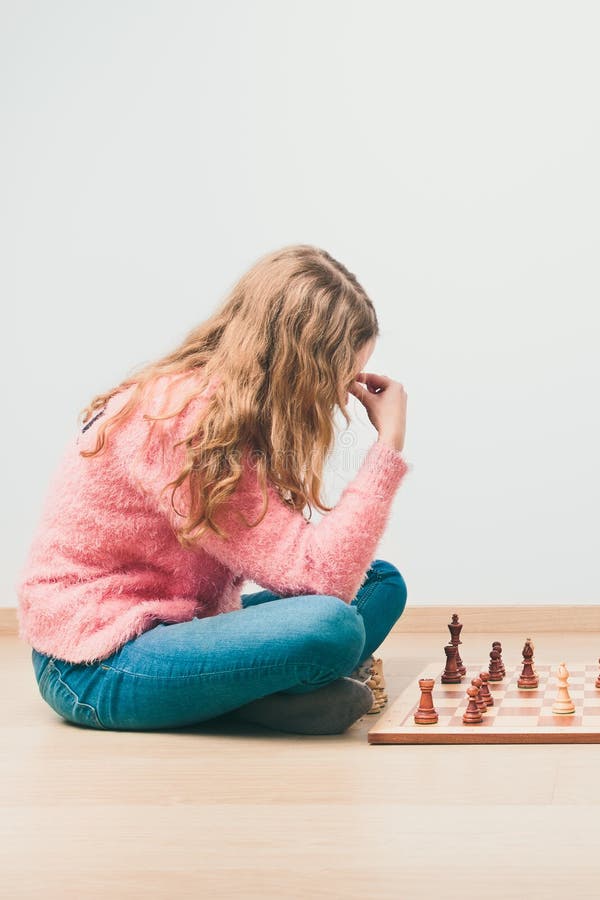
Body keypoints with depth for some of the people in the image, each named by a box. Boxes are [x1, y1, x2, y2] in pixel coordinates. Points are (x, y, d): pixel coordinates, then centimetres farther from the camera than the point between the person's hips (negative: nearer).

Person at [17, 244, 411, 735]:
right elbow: (318, 575, -26)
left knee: (381, 582, 7)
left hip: (167, 625, 10)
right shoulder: (185, 425, -24)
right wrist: (389, 444, -21)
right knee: (330, 625, -31)